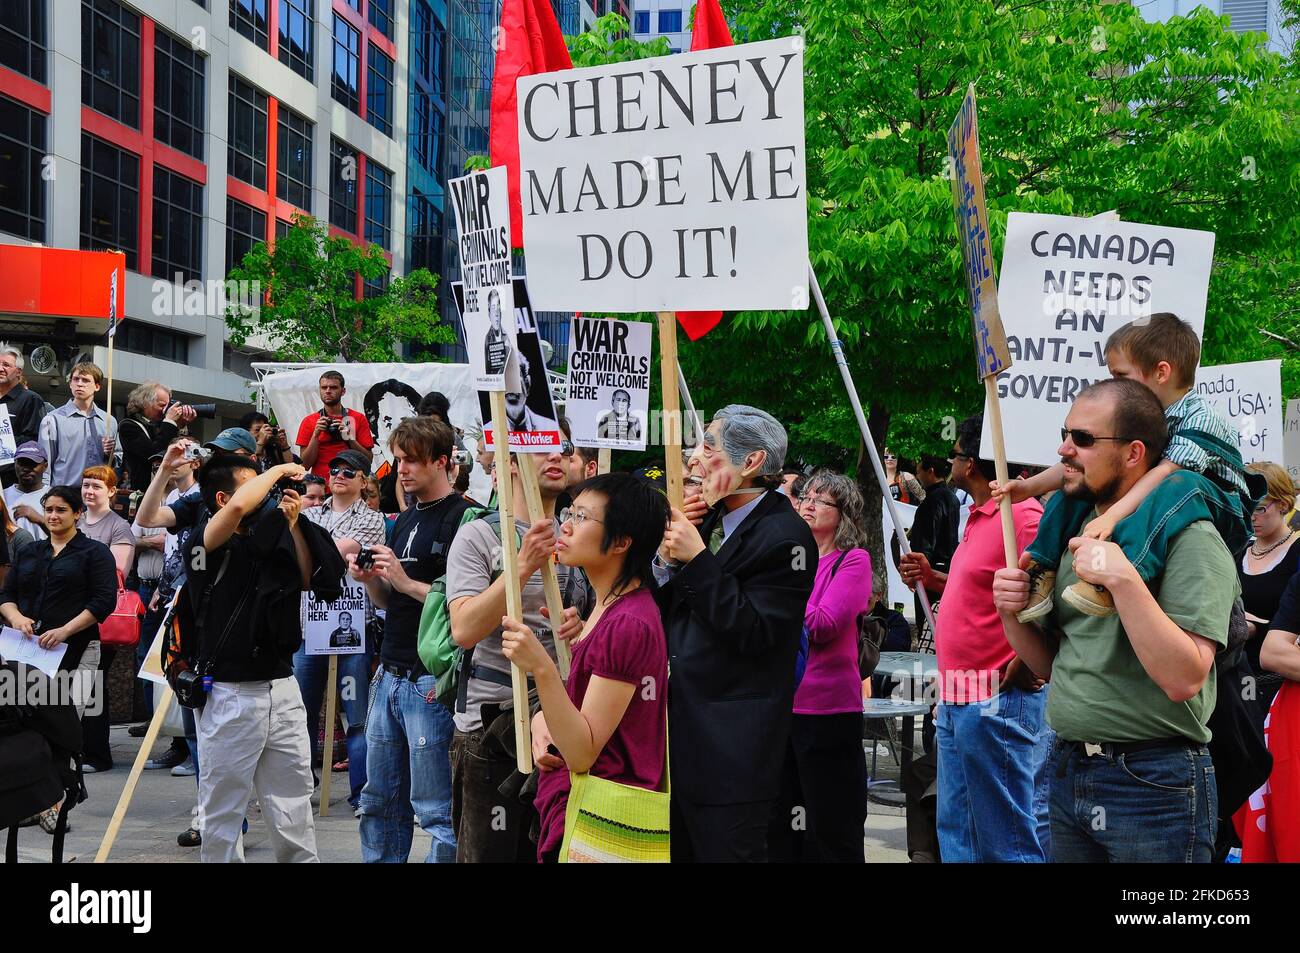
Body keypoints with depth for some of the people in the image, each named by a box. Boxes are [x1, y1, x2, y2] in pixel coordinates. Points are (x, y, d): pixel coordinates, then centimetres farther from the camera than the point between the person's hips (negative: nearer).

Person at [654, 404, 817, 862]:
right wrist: (667, 560, -4)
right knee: (680, 850, 14)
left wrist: (696, 559, -20)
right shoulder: (712, 520, 11)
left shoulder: (785, 536, -13)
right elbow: (670, 614, 15)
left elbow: (754, 632, -20)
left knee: (724, 850, -1)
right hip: (681, 732, 8)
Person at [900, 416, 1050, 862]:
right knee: (956, 830, 15)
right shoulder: (980, 517, 15)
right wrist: (933, 579, 13)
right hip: (956, 701, 10)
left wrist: (1024, 667, -19)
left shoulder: (1022, 514, -16)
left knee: (1007, 839, -4)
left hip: (998, 703, -10)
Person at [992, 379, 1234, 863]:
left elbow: (1184, 678, -23)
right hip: (1067, 770, 7)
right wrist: (1013, 613, -2)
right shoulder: (1075, 533, 10)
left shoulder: (1191, 540, -13)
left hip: (1153, 783, -7)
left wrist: (1123, 580, -29)